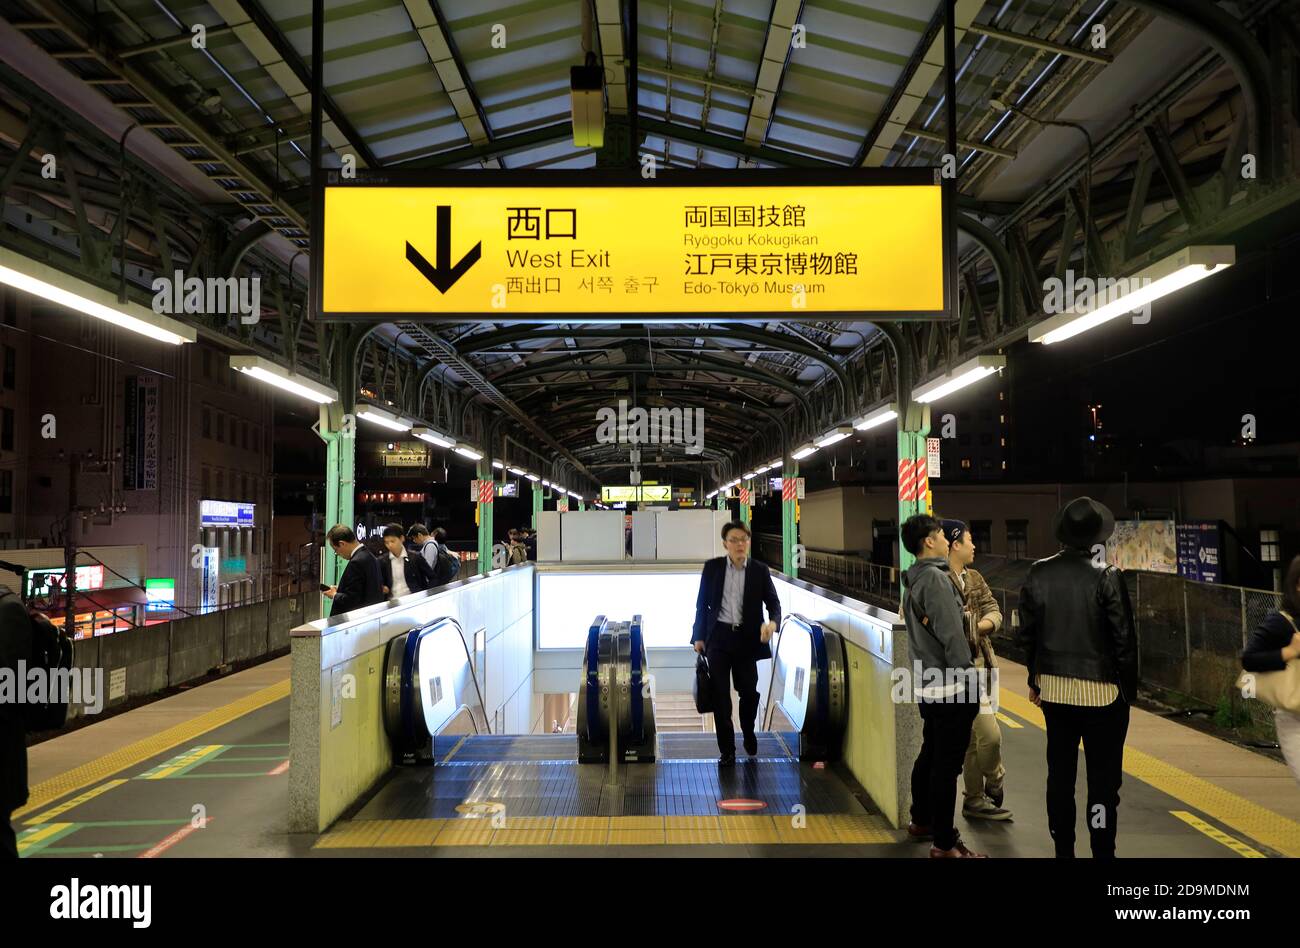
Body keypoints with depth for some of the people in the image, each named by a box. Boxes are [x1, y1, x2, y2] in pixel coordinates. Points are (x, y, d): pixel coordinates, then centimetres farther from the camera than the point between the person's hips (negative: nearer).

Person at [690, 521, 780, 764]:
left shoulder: (760, 570, 1)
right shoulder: (712, 567, 1)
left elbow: (774, 602, 0)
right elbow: (702, 604, 6)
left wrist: (772, 622, -22)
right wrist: (698, 636, 3)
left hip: (747, 638, 0)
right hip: (718, 637, 0)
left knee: (749, 691, 7)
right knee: (720, 694, 0)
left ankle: (748, 732, 37)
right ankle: (727, 749, 12)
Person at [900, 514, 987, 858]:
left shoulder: (913, 581, 12)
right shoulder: (936, 578, -17)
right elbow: (951, 635, -20)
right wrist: (968, 679, -14)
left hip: (927, 685, 9)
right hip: (951, 688, -9)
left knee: (929, 755, 20)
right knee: (947, 765, -3)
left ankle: (921, 821, 34)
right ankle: (944, 843, 4)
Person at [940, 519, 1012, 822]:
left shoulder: (975, 579, 13)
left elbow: (994, 611, 5)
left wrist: (982, 625, -16)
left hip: (981, 664, 9)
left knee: (974, 738, 16)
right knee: (990, 734, -7)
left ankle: (975, 801, 28)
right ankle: (994, 783, 19)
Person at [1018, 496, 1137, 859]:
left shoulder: (1038, 573, -2)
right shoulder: (1106, 577, -14)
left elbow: (1027, 633, 4)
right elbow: (1123, 639, -11)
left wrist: (1035, 679, 15)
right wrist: (1129, 688, 1)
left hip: (1054, 688, 4)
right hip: (1101, 691, -4)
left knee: (1060, 774, 13)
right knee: (1103, 779, 4)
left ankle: (1063, 850, 22)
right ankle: (1103, 852, 9)